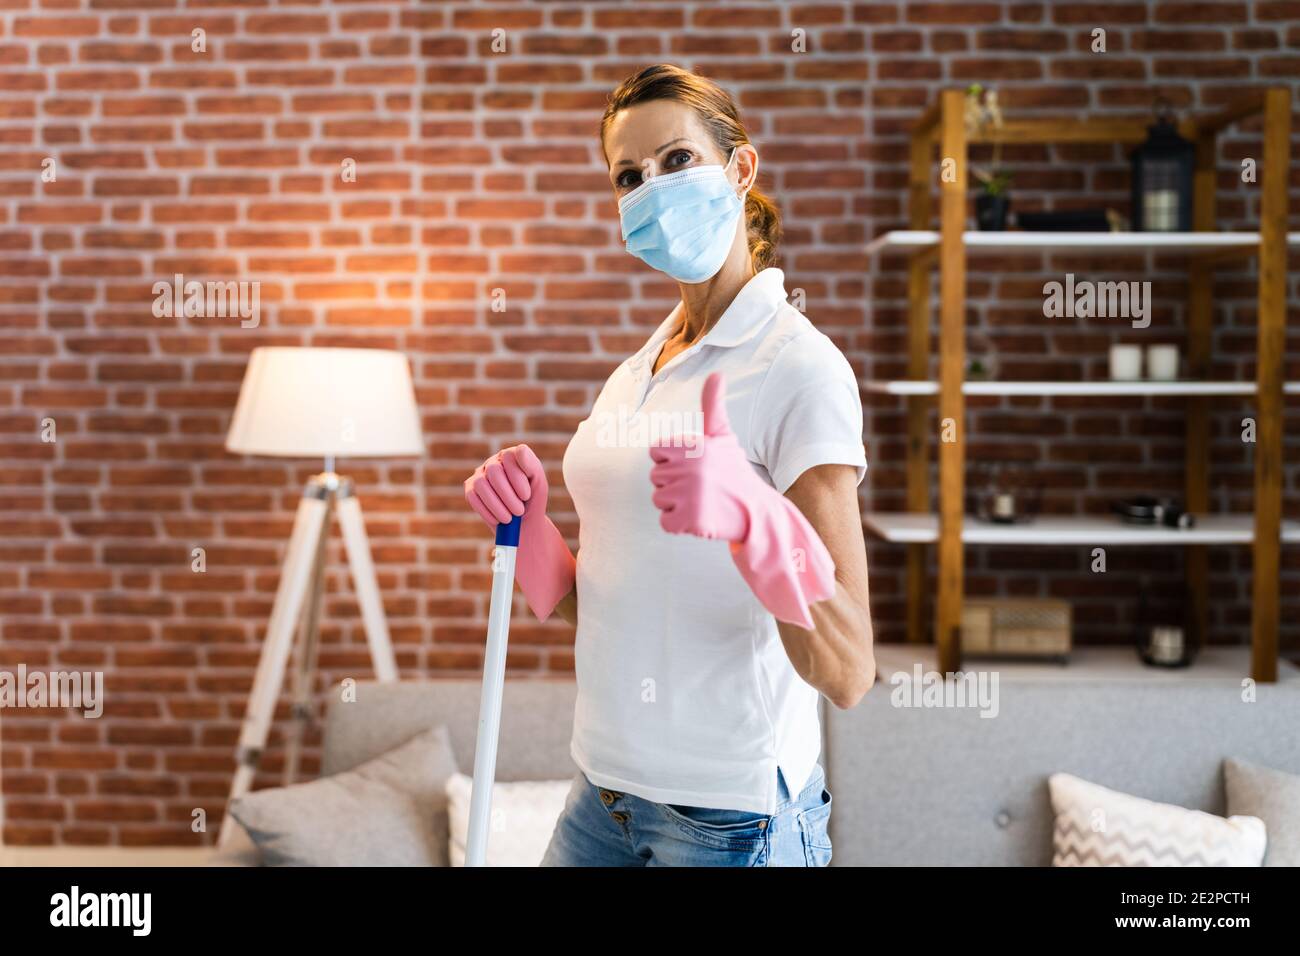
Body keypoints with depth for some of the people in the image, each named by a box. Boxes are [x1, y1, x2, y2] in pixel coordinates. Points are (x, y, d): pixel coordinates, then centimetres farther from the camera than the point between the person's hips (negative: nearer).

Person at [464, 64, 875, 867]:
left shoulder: (801, 366, -14)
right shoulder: (637, 372, 8)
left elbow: (848, 674, -21)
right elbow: (583, 602, 12)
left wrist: (753, 517, -36)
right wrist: (522, 519, -5)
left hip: (730, 812, -7)